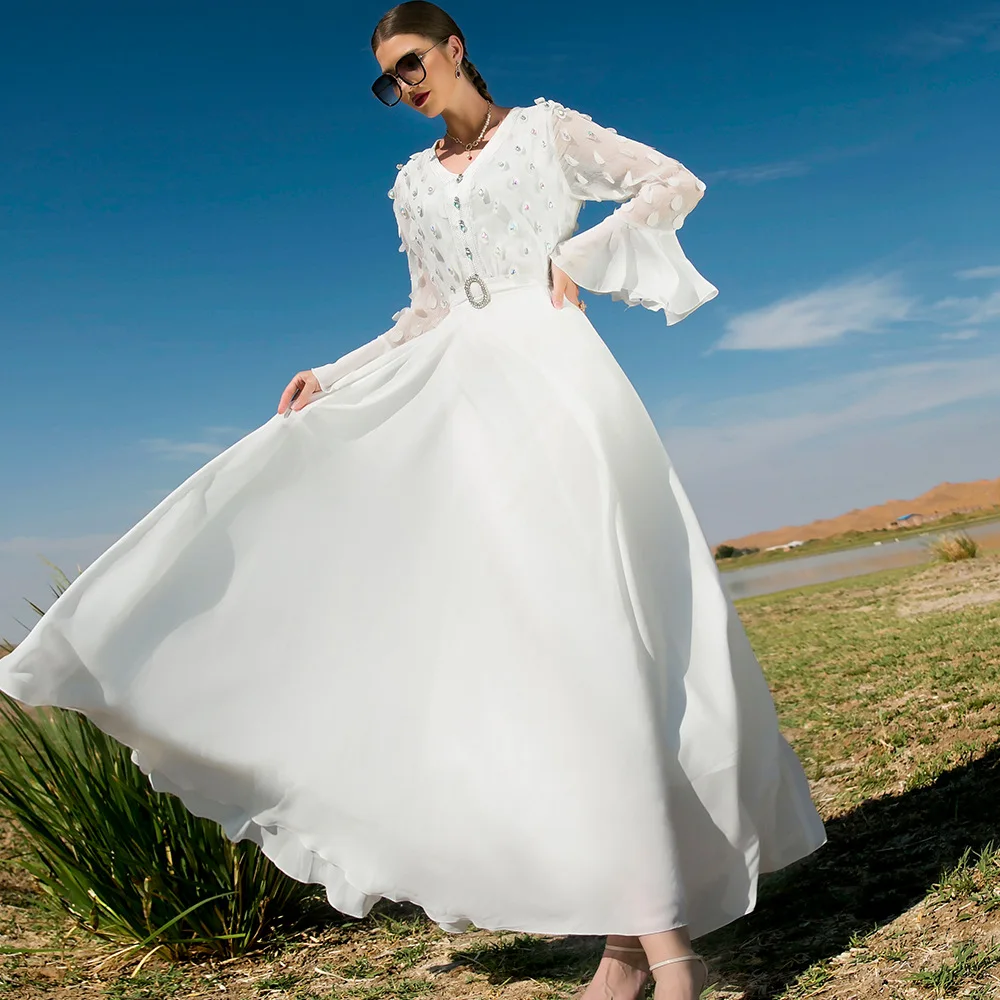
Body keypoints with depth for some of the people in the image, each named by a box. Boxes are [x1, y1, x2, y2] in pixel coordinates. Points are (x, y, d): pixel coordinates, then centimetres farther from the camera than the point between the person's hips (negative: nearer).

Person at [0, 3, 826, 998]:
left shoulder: (545, 128, 12)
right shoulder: (412, 184, 24)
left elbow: (677, 183, 10)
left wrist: (577, 256, -1)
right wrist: (336, 378, 13)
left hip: (551, 373, -4)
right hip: (467, 402, 5)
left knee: (582, 622, -17)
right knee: (512, 638, -4)